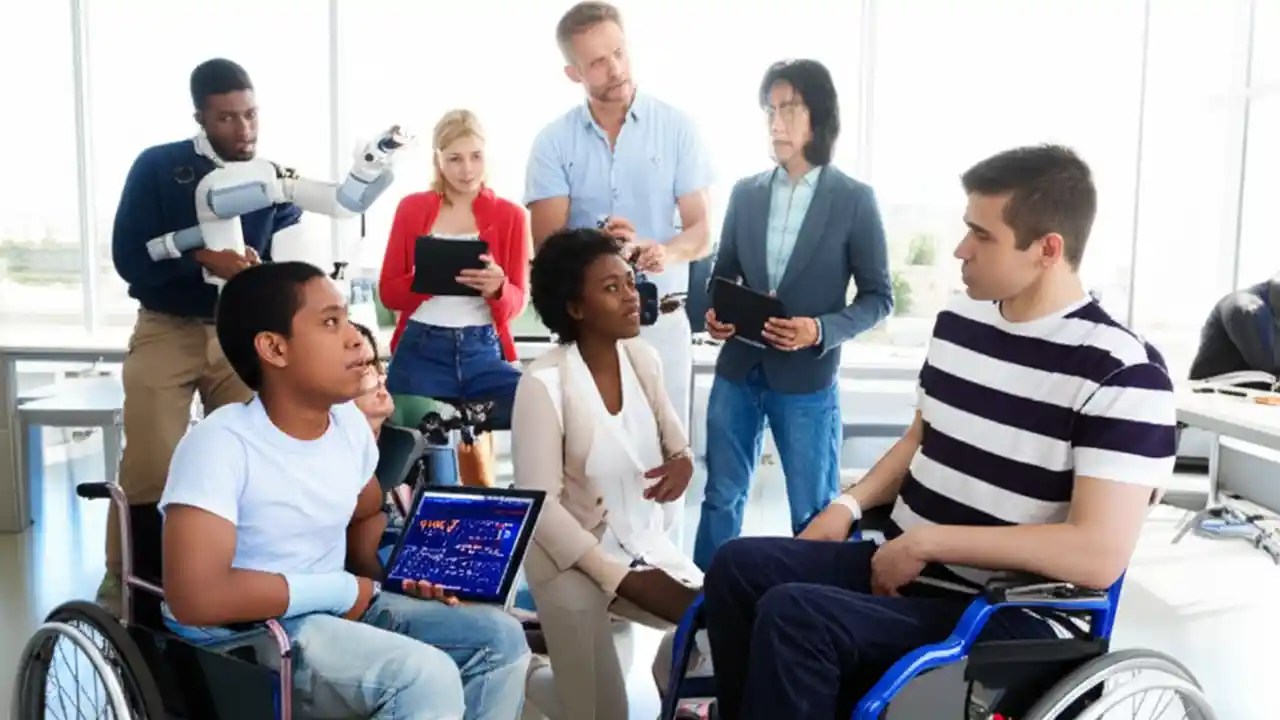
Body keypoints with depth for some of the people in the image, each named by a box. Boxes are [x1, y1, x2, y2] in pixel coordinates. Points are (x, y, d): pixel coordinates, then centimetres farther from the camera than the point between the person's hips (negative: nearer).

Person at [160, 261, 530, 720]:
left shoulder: (350, 422, 1)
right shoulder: (221, 443, -21)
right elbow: (196, 598, -29)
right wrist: (340, 589, -19)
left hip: (341, 609, 8)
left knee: (500, 637, -2)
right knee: (427, 677, -27)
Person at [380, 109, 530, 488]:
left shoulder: (510, 215, 5)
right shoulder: (412, 208, 6)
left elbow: (517, 301, 4)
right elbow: (389, 292, 4)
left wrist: (496, 288, -21)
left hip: (482, 351, 0)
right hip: (420, 351, 0)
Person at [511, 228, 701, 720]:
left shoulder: (644, 359, -2)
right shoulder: (544, 383, -20)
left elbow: (674, 439, 12)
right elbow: (541, 506, -22)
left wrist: (682, 461, -14)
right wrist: (622, 580, -26)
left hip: (647, 545, 6)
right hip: (573, 558, -5)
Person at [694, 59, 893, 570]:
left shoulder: (854, 199, -5)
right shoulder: (746, 192, 5)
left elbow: (878, 296, -3)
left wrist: (822, 330, -20)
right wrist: (713, 312, -7)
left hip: (807, 380, -3)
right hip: (738, 371, 4)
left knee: (815, 512, 11)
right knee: (721, 497, 15)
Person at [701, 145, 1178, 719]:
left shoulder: (1122, 376, -17)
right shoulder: (957, 324, 6)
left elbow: (1099, 554, -23)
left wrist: (926, 542, -21)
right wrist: (851, 503, 3)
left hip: (1007, 614, -7)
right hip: (901, 565, 8)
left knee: (790, 615, -26)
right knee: (739, 565, -4)